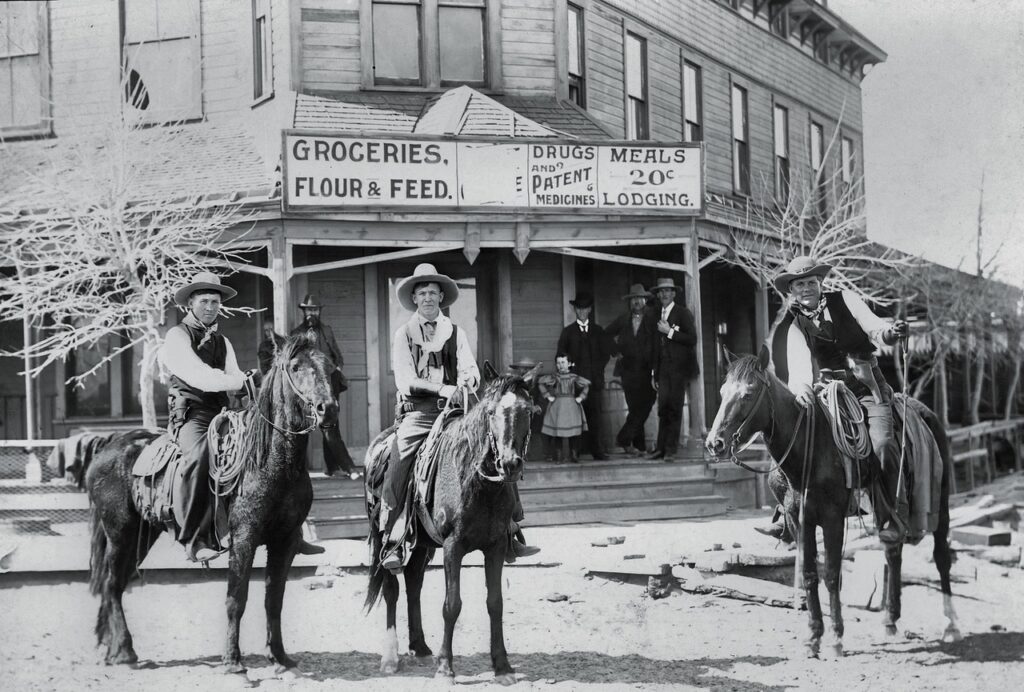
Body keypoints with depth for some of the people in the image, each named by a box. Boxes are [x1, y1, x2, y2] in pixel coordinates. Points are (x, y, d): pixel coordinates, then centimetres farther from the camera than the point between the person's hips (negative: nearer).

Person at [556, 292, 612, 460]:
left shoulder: (597, 330, 17)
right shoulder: (568, 331, 11)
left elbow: (606, 352, 15)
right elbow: (561, 355, 8)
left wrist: (598, 369, 4)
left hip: (594, 379, 2)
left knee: (595, 414, -3)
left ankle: (596, 449, 0)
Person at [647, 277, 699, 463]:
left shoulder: (684, 313, -1)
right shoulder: (657, 316, 17)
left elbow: (692, 339, -11)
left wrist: (669, 332, -14)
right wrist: (654, 373, 16)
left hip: (679, 367, -5)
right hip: (663, 369, 5)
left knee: (675, 409, -6)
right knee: (663, 409, 0)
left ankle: (671, 450, -4)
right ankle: (661, 448, 1)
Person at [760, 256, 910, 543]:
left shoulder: (844, 300, 4)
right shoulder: (794, 325, 4)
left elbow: (872, 325, -7)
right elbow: (798, 360, -13)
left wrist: (890, 331, -31)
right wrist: (801, 386, -34)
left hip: (866, 386, -2)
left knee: (882, 443, -23)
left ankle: (896, 513, -12)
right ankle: (791, 518, 1)